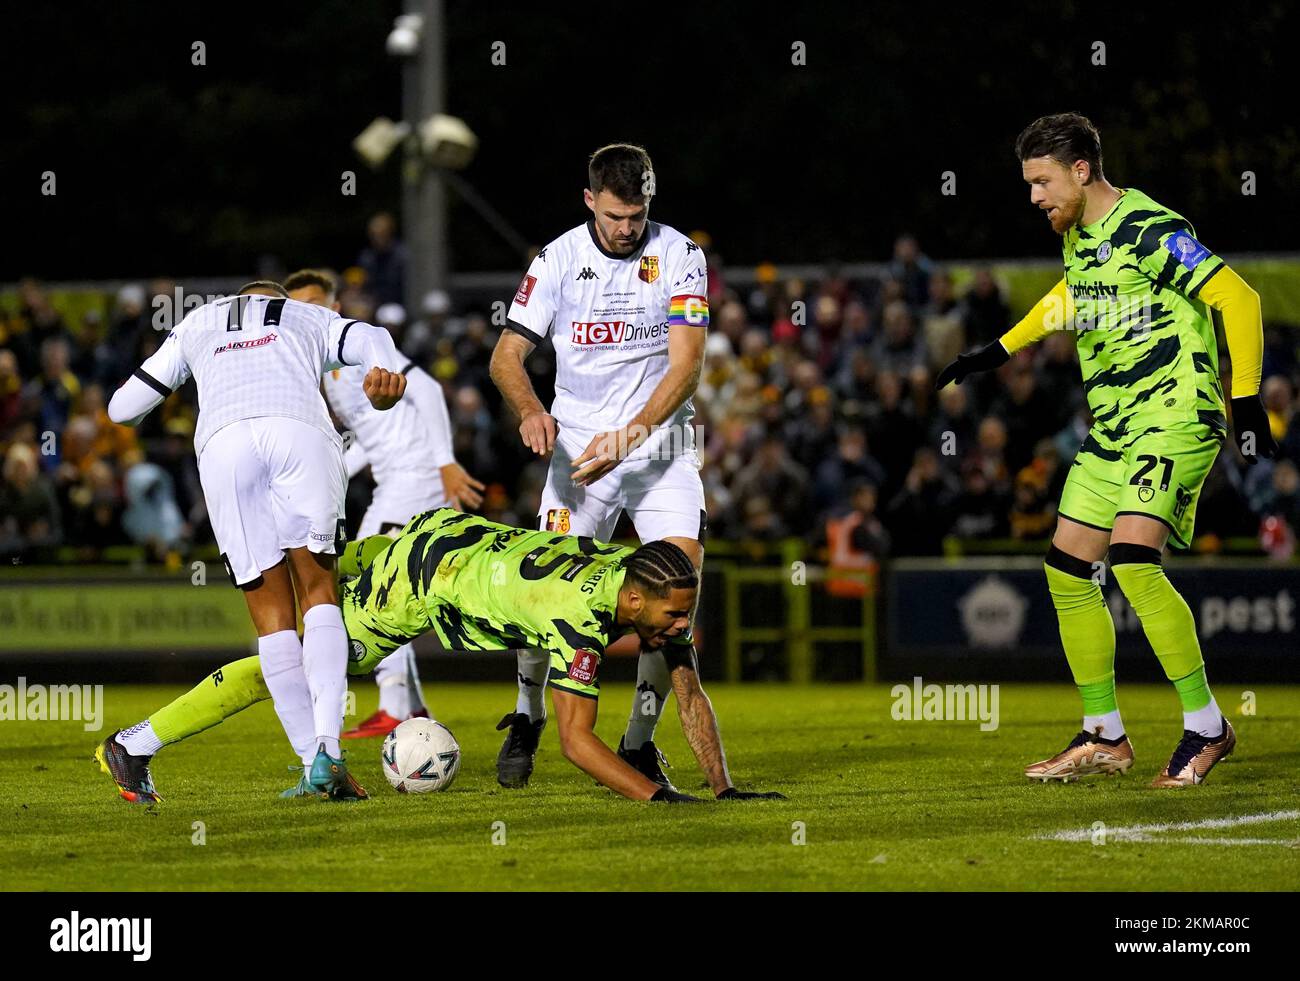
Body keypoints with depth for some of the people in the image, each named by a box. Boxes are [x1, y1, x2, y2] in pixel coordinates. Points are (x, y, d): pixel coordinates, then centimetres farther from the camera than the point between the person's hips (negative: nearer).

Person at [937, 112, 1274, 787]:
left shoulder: (1150, 231, -16)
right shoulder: (1076, 236, 11)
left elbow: (1237, 297, -19)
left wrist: (1246, 401, -22)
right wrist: (1000, 351, 37)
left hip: (1174, 416, -9)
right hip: (1110, 428, 9)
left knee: (1132, 558, -24)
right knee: (1066, 571, 6)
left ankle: (1206, 725, -13)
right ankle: (1105, 740, 18)